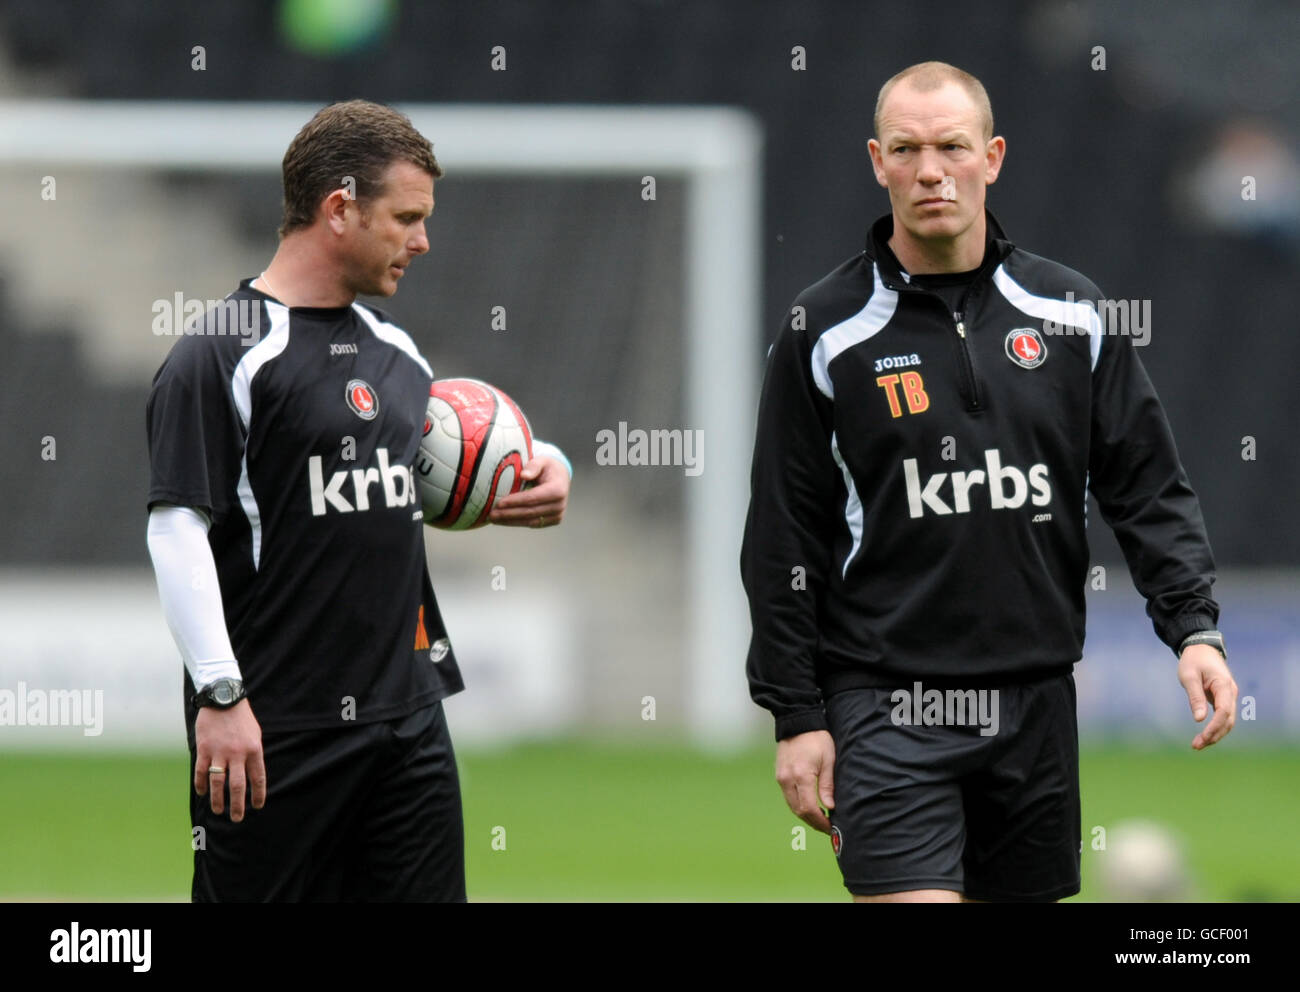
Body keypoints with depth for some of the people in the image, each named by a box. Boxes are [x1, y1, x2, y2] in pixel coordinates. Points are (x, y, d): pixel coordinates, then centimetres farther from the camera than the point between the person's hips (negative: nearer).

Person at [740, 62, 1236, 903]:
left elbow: (1149, 486, 9)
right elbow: (783, 540, 1)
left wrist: (1196, 629, -5)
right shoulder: (827, 331, -1)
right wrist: (797, 716, -3)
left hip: (1037, 705, 3)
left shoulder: (1071, 313, 6)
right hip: (888, 705, -3)